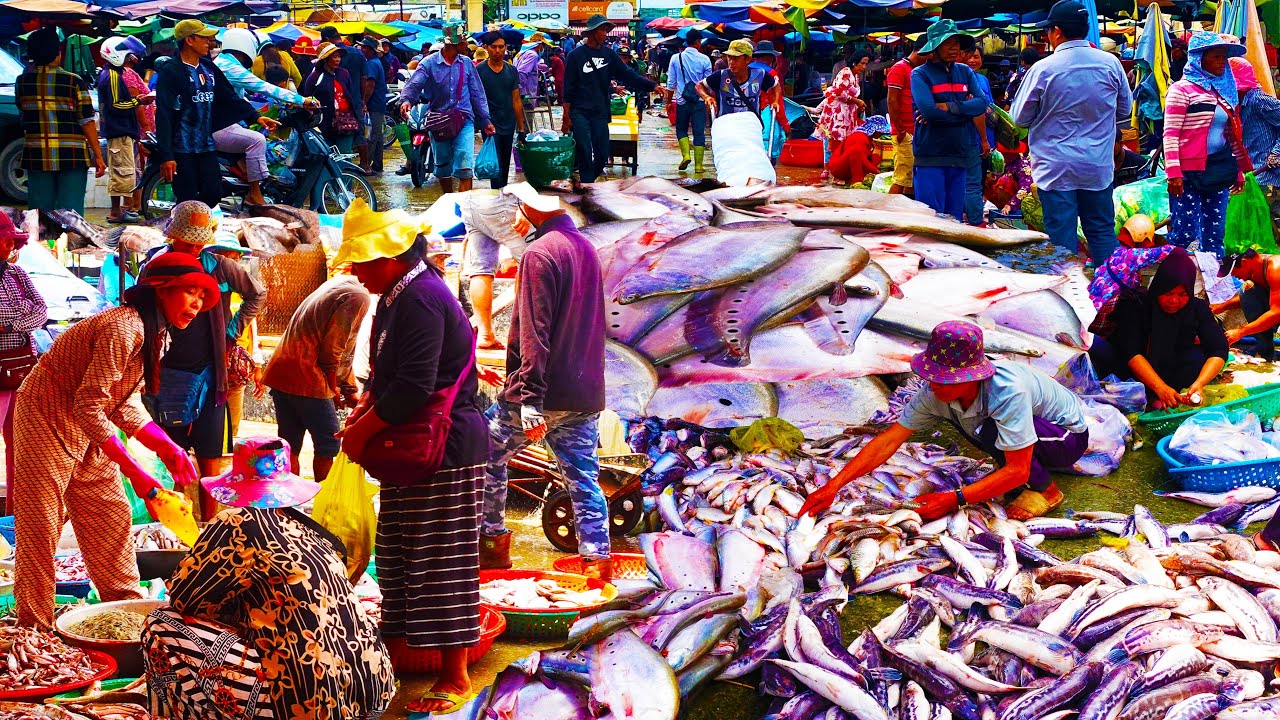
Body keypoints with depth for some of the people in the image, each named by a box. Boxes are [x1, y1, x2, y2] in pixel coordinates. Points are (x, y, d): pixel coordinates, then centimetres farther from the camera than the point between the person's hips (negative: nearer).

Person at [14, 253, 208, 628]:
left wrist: (168, 449, -4)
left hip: (88, 433, 10)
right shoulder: (123, 328, -27)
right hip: (46, 425, -10)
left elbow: (124, 405, 8)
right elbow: (89, 408, -29)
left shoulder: (154, 335, 5)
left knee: (112, 518, 11)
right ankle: (35, 630, 5)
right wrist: (135, 472, -28)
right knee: (40, 531, -3)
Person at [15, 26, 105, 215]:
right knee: (70, 212, -1)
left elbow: (22, 116, 14)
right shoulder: (73, 81, -6)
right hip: (71, 156, -3)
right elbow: (87, 121, -6)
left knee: (38, 212, 7)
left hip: (36, 157, 3)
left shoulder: (22, 81, 4)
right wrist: (98, 155, -1)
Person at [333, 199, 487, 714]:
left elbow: (414, 386, -25)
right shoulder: (399, 295, 13)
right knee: (398, 553, 17)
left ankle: (455, 677, 3)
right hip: (413, 445, 10)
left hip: (444, 448, -10)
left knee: (440, 561, -5)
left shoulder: (421, 298, -20)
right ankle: (399, 645, 30)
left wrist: (362, 431, -14)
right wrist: (364, 410, 3)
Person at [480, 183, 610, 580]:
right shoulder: (586, 249, 12)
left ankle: (492, 543, 17)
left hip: (546, 391, -7)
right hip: (586, 392, 7)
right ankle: (597, 559, 2)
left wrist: (530, 398, -21)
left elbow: (534, 331, -19)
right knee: (584, 477, 7)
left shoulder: (540, 253, -14)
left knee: (488, 452, 11)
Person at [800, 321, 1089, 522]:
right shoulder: (940, 391, -19)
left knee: (991, 431, -33)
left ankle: (1046, 490, -8)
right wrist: (833, 486, -27)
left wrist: (954, 499, -40)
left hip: (1069, 438, -7)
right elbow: (889, 441, -19)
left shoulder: (1008, 392, -38)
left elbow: (1017, 471, -36)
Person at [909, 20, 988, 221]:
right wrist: (964, 108, -8)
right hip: (930, 157, -5)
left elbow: (982, 104, -2)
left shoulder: (965, 72, 12)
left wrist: (948, 107, -14)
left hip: (960, 156, 5)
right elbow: (929, 110, -18)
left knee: (955, 219, 9)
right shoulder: (920, 74, -2)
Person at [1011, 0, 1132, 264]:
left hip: (1056, 170, -3)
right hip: (1098, 166, 3)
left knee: (1062, 238, 2)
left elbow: (1020, 118, -1)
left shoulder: (1043, 69, -13)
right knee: (1102, 232, 13)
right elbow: (1124, 110, 12)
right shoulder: (1110, 63, -2)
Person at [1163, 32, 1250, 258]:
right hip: (1190, 172, -7)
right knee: (1185, 233, -10)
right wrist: (1173, 173, -18)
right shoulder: (1182, 89, -5)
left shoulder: (1225, 90, 16)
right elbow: (1170, 134, -11)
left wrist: (1239, 170, 19)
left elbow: (1232, 135, 21)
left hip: (1218, 170, 7)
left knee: (1214, 234, 9)